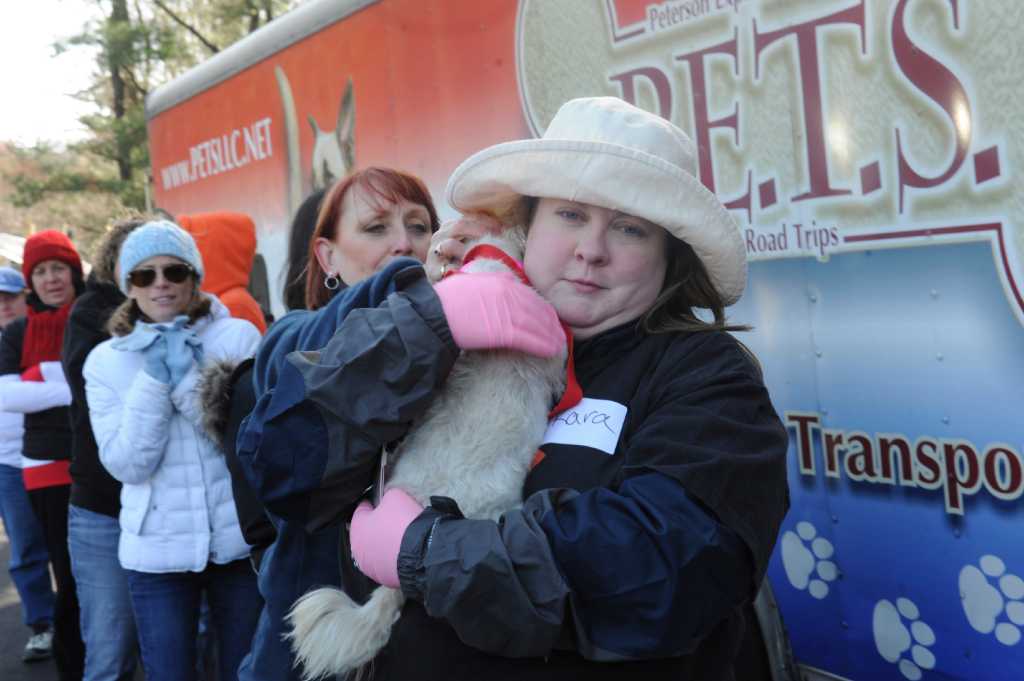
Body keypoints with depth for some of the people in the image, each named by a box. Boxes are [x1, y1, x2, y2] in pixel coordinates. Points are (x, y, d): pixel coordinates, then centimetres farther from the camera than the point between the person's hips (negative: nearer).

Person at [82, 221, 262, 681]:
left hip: (238, 540, 0)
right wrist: (155, 379, -16)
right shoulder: (106, 360, 1)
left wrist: (187, 377, -19)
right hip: (156, 552, 1)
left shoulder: (239, 337, -4)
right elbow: (127, 464, -7)